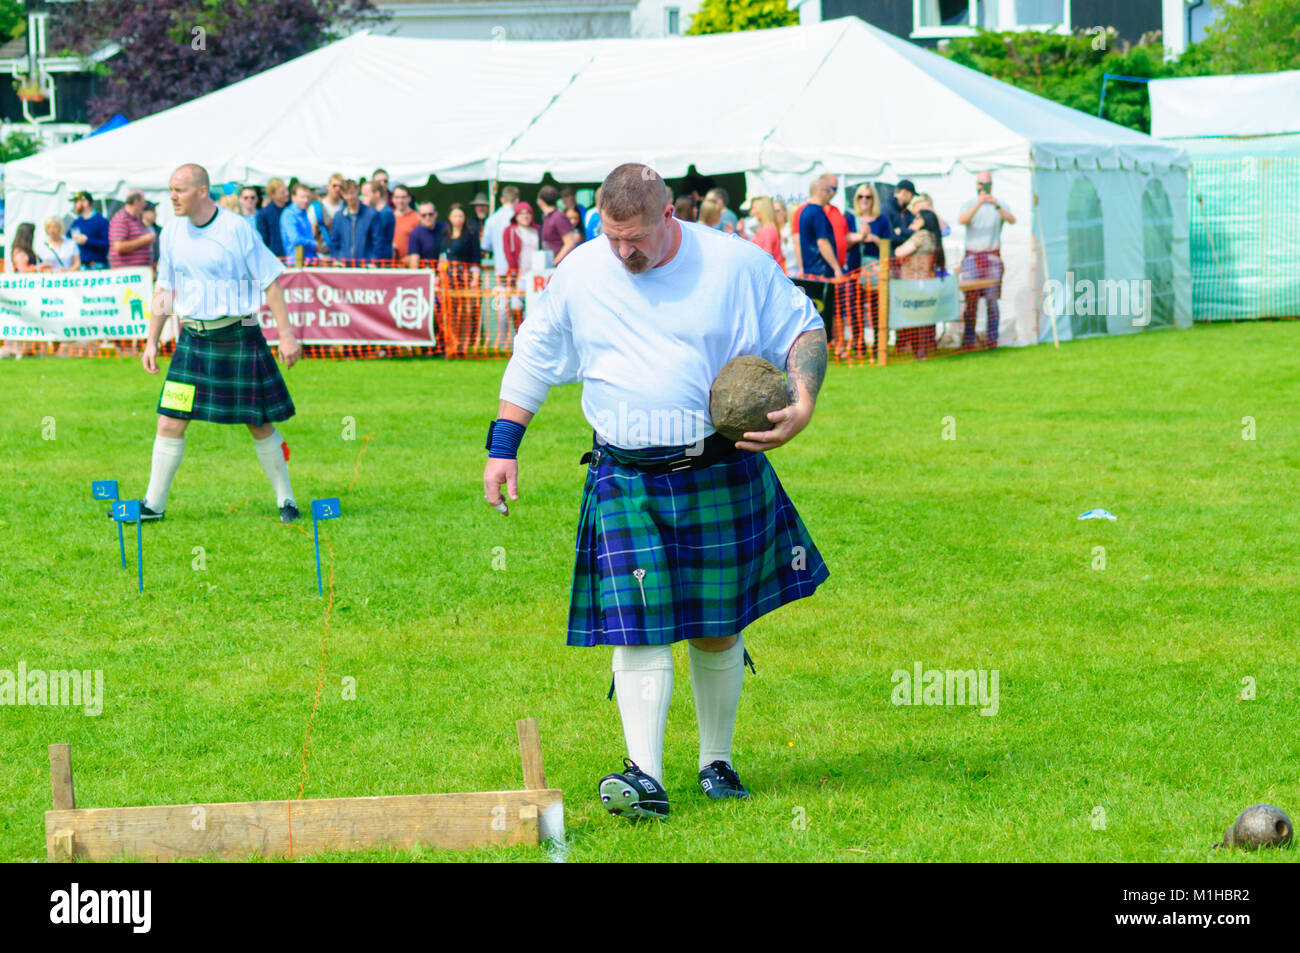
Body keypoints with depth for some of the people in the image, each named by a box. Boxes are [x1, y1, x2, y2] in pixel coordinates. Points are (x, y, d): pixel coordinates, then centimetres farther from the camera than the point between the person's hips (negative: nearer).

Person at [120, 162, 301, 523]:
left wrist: (286, 335, -9)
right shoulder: (172, 233, 5)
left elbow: (269, 281, -6)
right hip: (193, 337, 4)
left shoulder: (236, 228, -9)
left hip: (238, 337, -4)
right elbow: (164, 289, 15)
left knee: (259, 424, 3)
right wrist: (151, 341, 12)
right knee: (170, 422, -3)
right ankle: (153, 505, 6)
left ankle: (285, 501, 17)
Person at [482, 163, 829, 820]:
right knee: (639, 630, -11)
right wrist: (503, 446, 9)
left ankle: (716, 761, 26)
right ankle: (644, 777, -16)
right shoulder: (580, 272, 2)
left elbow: (805, 330, 7)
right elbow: (532, 357, 13)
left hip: (720, 474, 0)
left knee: (717, 629, 9)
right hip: (626, 481, 0)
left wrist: (803, 403, -11)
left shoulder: (737, 265, -3)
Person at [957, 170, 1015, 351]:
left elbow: (1012, 220, -12)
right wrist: (978, 204, -26)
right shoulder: (969, 204, 8)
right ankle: (968, 340, -1)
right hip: (972, 257, 0)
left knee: (992, 300, -6)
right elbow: (961, 220, -13)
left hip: (992, 257, 0)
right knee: (970, 300, -4)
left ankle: (992, 339, -1)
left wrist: (996, 205, -29)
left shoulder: (1000, 204, 7)